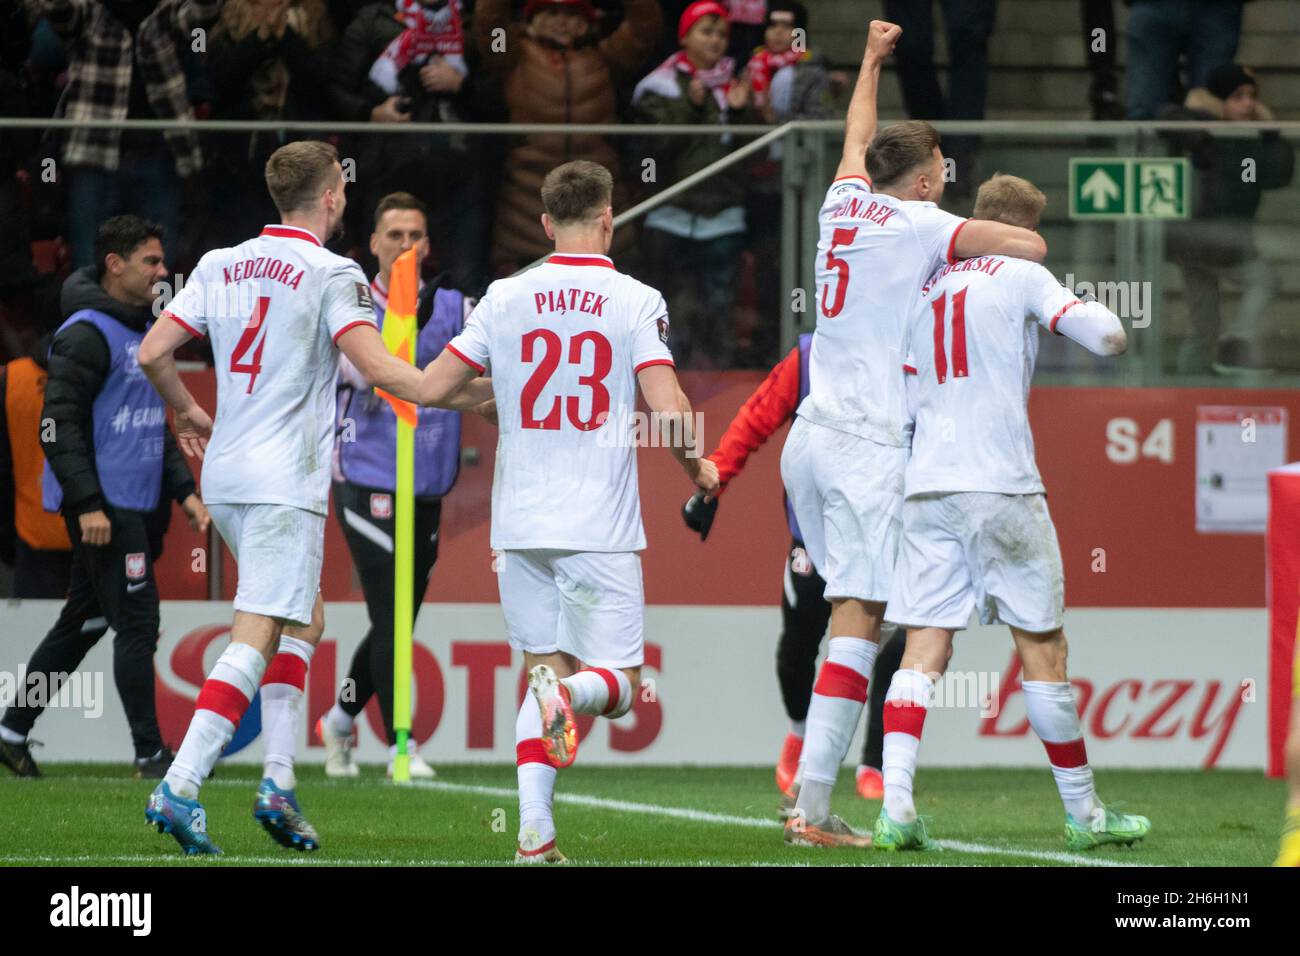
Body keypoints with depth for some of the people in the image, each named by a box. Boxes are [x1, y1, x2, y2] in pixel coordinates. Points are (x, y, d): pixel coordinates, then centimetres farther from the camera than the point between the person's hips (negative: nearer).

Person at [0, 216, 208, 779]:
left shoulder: (146, 332, 17)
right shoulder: (87, 335, -12)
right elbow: (59, 426, -17)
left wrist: (183, 491, 16)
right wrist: (88, 504, -22)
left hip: (138, 506, 9)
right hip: (103, 505, -9)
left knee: (83, 622, 12)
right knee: (137, 621, -9)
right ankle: (150, 754, -5)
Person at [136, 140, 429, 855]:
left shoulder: (220, 266, 10)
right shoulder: (332, 275, -8)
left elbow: (152, 352, 9)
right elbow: (376, 368, -18)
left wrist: (187, 413, 27)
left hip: (224, 475, 8)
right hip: (286, 482, -8)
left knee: (304, 620, 20)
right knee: (258, 635, -10)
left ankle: (279, 779, 10)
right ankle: (178, 789, -20)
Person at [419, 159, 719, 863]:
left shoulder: (505, 299, 4)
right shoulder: (636, 302, -4)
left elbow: (430, 388, 4)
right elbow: (669, 412, -13)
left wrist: (483, 385, 26)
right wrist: (697, 469, 7)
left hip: (520, 525, 3)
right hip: (601, 527, -3)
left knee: (543, 670, 13)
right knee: (616, 686, 5)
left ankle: (534, 828, -4)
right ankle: (570, 692, -31)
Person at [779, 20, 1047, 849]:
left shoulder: (845, 204, 13)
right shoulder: (923, 228, -6)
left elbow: (858, 139, 35)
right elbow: (1031, 246, -15)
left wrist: (872, 60, 52)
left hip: (810, 439, 8)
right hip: (869, 446, -8)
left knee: (853, 607, 12)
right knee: (858, 618, -10)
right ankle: (812, 806, -17)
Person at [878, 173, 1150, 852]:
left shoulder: (924, 286, 16)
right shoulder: (1020, 275, 0)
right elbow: (1107, 336, -10)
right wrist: (1106, 326, 12)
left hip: (925, 485, 5)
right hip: (1000, 484, -5)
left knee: (924, 646, 0)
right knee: (1042, 649, 4)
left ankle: (895, 805, -16)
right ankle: (1084, 814, 12)